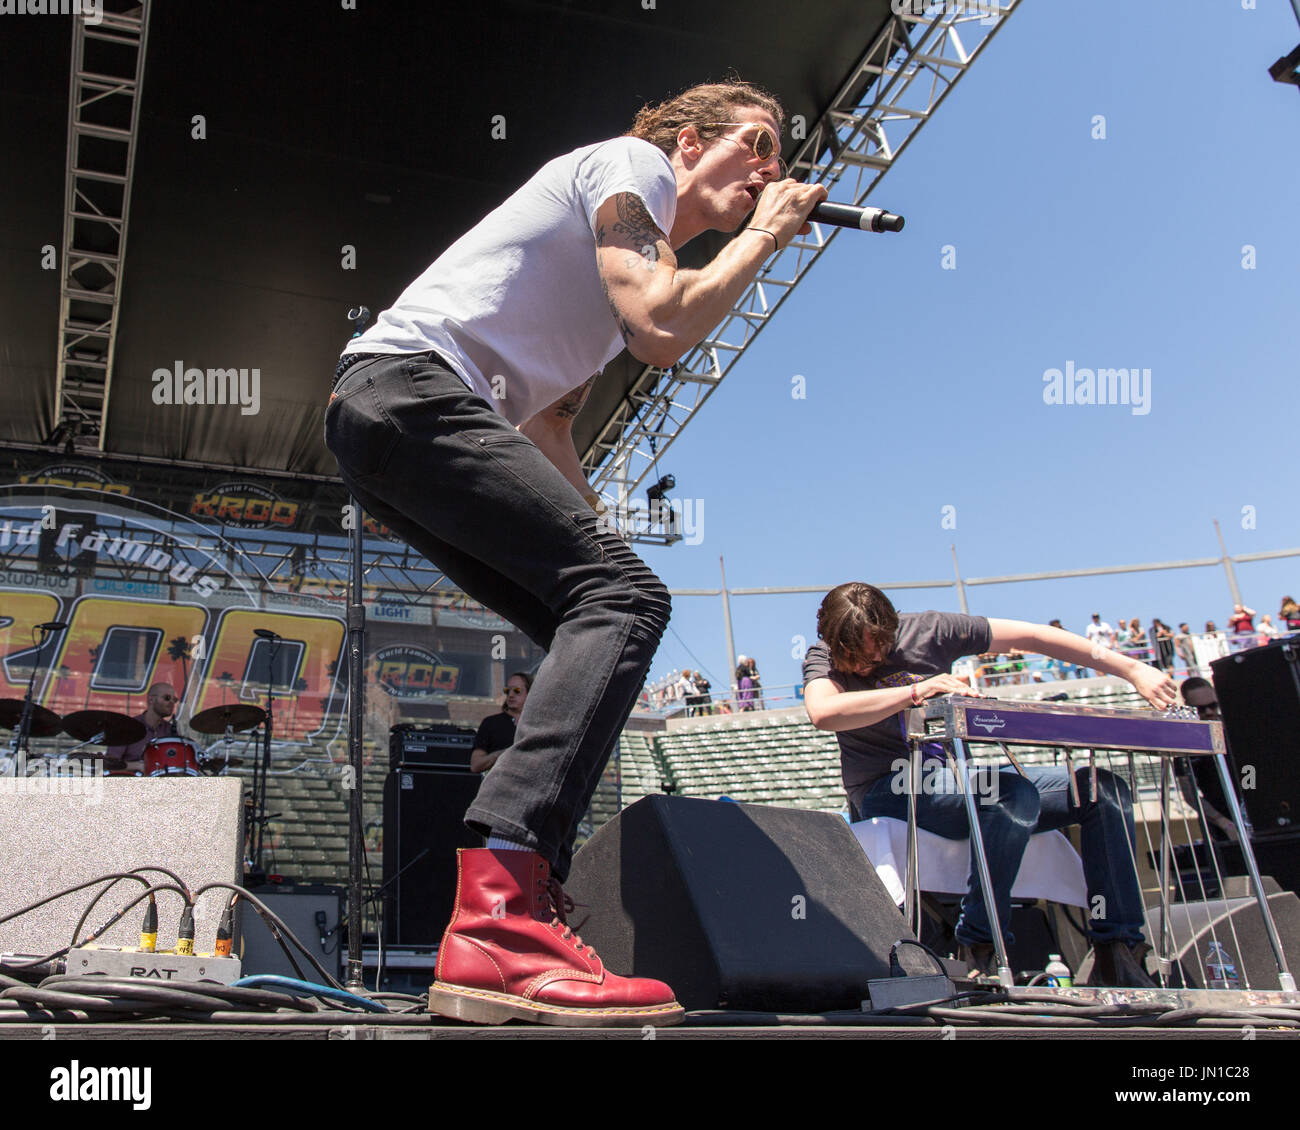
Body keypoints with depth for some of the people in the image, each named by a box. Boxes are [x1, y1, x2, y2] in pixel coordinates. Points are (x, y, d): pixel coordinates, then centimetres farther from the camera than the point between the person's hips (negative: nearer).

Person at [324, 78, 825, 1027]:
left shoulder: (642, 262, 31)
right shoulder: (633, 164, 4)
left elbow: (552, 426, 29)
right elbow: (660, 332, -14)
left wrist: (596, 543, 19)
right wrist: (764, 235, 3)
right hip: (409, 385, -10)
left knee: (597, 622, 7)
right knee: (628, 596, -23)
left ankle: (529, 901, 1)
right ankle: (499, 919, -37)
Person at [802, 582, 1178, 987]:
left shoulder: (926, 630, -2)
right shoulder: (823, 658, -9)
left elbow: (1031, 636, 0)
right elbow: (822, 713, -33)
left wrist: (1132, 670, -3)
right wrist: (915, 691, -33)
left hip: (958, 777, 6)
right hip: (889, 791, -6)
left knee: (1104, 788, -5)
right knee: (1016, 795, -33)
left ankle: (1116, 956, -3)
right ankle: (977, 947, -23)